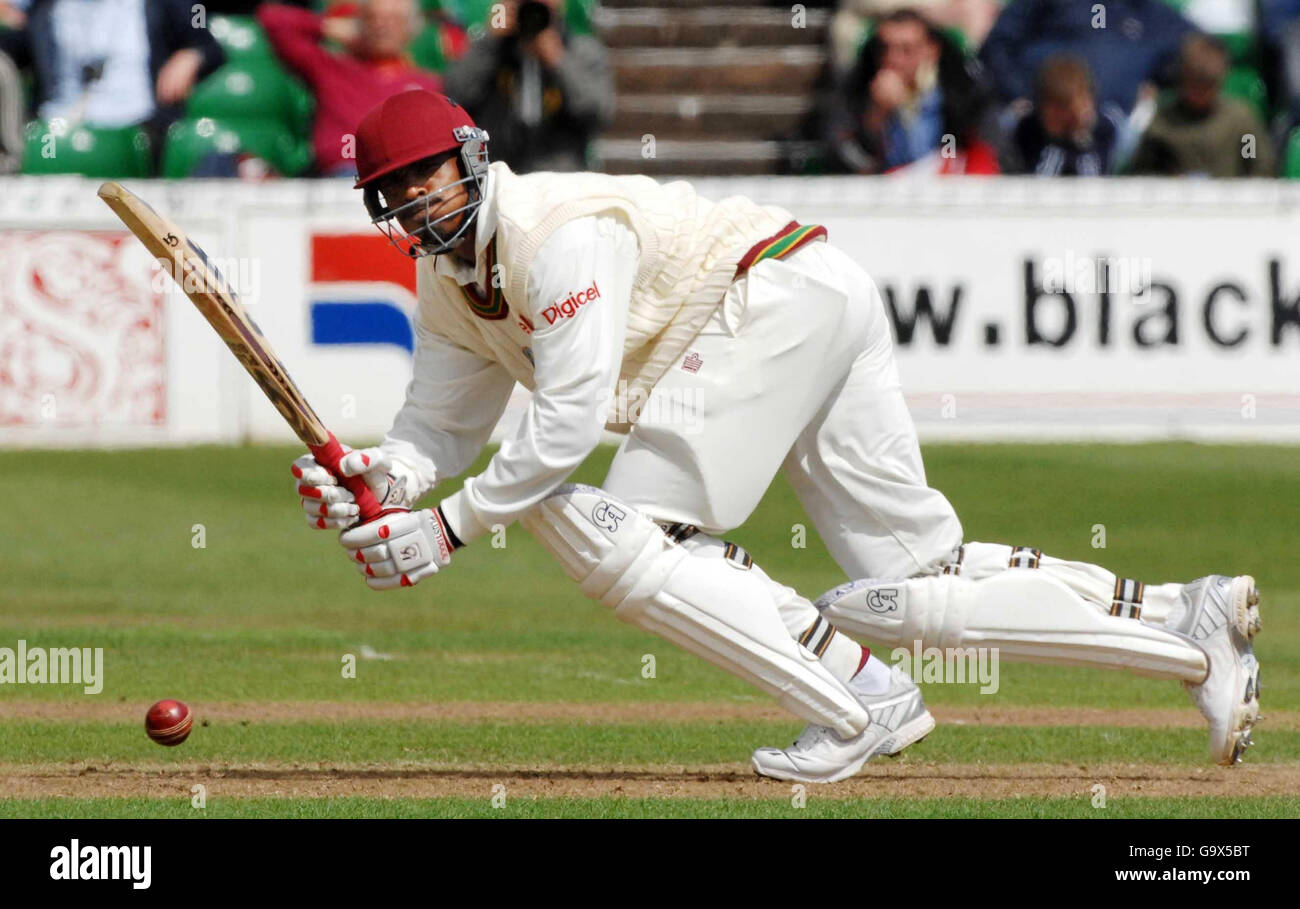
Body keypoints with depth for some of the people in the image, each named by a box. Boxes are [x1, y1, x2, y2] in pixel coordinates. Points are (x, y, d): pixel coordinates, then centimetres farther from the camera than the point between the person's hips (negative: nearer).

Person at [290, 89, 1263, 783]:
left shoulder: (554, 230, -17)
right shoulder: (450, 280, 13)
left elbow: (572, 416, -22)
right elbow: (442, 429, 12)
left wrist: (449, 527, -20)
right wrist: (373, 478, -10)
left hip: (781, 293, -10)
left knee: (617, 539, -14)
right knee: (913, 582, 5)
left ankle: (860, 702, -16)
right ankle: (1186, 622, 1)